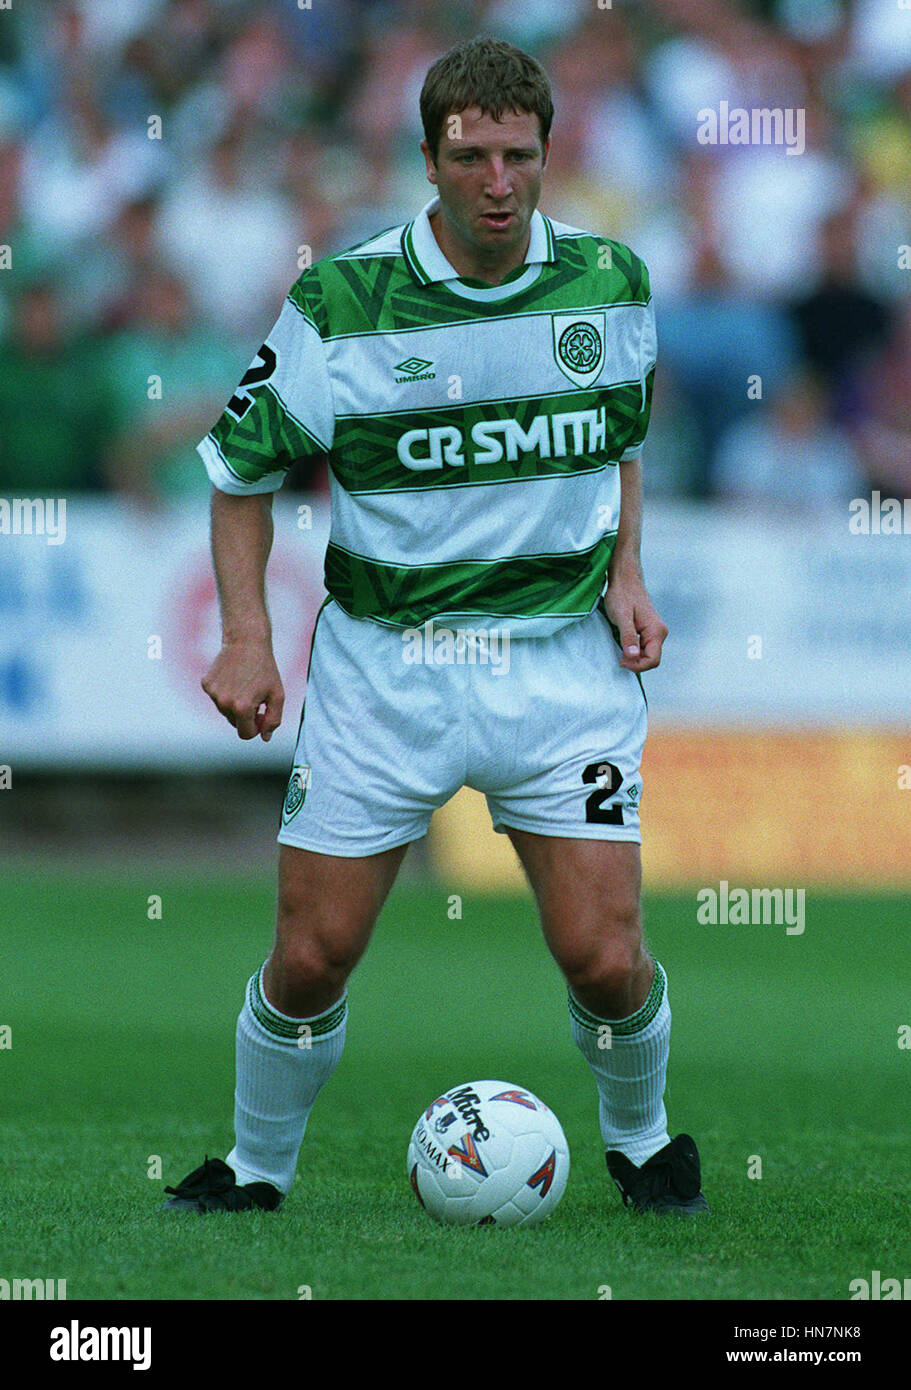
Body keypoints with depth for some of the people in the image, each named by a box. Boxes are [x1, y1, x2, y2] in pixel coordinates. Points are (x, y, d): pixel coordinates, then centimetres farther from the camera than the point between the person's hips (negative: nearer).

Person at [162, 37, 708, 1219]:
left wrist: (625, 572, 4)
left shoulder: (609, 282, 0)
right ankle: (258, 1168, 24)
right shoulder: (341, 303, -9)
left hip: (561, 658, 1)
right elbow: (241, 466, 3)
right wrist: (247, 634, -7)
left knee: (605, 959, -5)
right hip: (383, 664, -1)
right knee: (310, 957, -1)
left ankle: (641, 1138, 25)